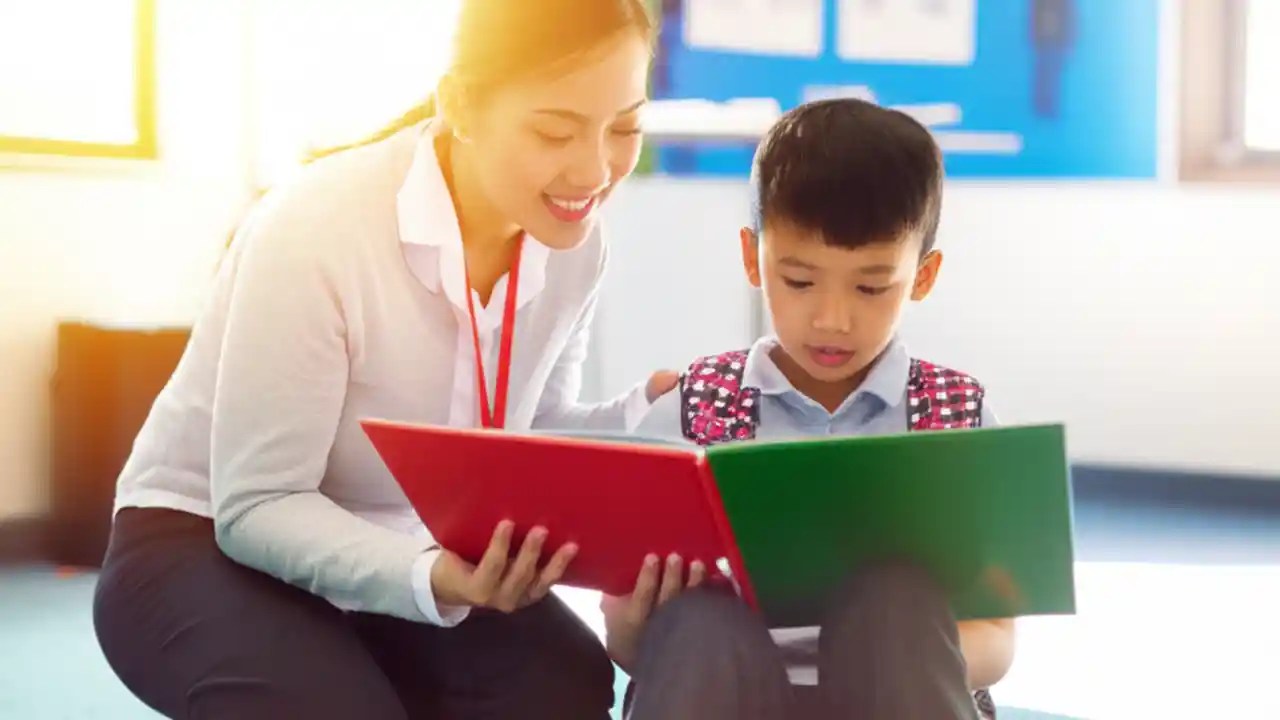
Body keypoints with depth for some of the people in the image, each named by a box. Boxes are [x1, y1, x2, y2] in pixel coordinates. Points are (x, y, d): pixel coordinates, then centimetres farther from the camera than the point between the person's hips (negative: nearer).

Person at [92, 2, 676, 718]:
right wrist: (430, 577, -43)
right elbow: (256, 506, -26)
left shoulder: (572, 242, -9)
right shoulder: (316, 230, -28)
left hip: (400, 553, 5)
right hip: (209, 548, -5)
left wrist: (649, 420, -18)